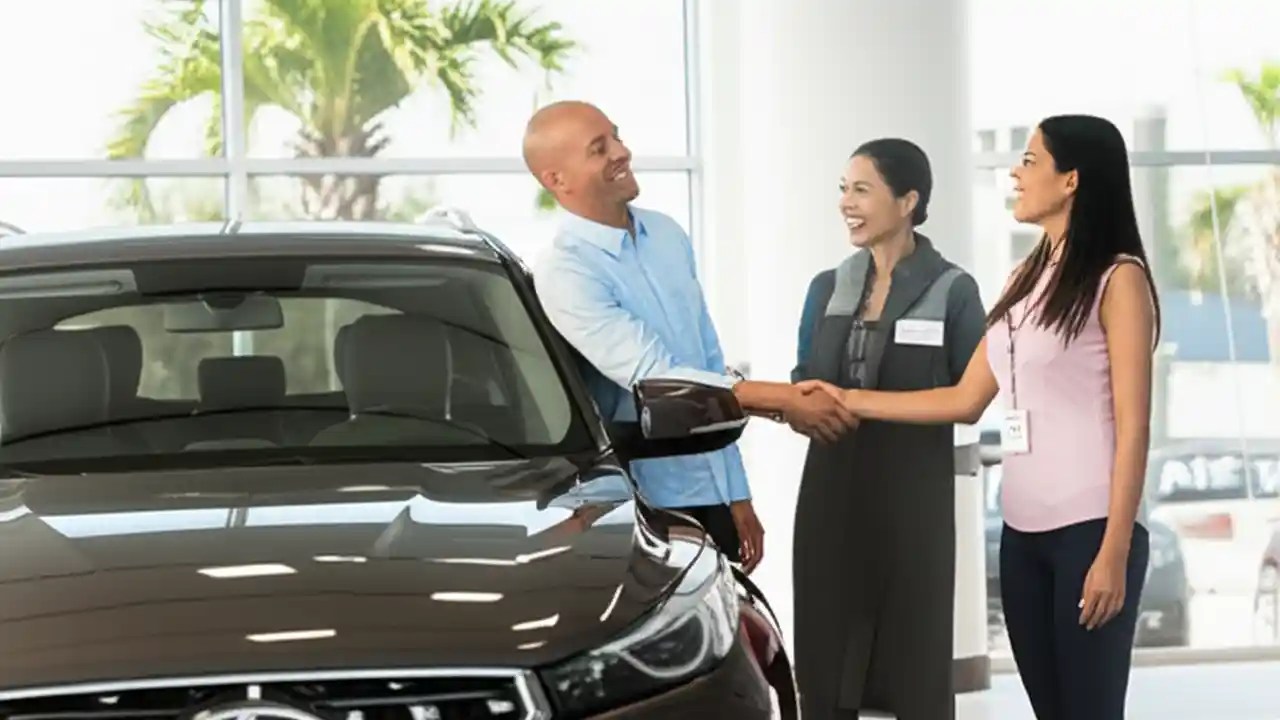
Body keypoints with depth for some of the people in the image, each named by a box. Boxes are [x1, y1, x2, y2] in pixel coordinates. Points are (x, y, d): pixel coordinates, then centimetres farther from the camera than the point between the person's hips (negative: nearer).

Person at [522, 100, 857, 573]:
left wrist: (737, 494, 11)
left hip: (712, 496, 6)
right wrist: (785, 401, -24)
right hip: (644, 505, -6)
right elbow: (655, 378, -22)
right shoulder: (564, 275, -15)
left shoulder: (667, 234, 9)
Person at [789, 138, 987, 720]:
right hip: (832, 492, 4)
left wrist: (861, 403, -14)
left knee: (916, 667, 2)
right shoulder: (828, 287, 11)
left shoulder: (951, 290, -3)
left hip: (913, 497, -4)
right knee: (824, 663, 3)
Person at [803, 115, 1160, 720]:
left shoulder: (1117, 278, -5)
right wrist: (848, 400, 15)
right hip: (1022, 531, 7)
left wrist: (1114, 552, -15)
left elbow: (1133, 426, -9)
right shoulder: (1026, 279, 16)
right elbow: (966, 400, 17)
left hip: (1090, 530, -7)